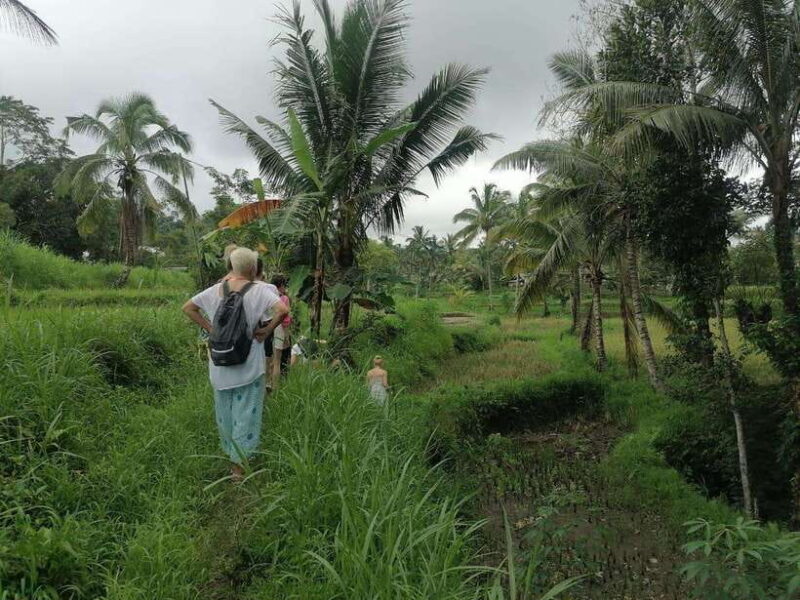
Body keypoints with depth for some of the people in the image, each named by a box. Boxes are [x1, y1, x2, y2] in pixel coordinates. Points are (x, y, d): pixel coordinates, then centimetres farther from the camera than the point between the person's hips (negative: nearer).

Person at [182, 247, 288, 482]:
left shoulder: (216, 289, 2)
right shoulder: (258, 290, -12)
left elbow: (188, 308, 8)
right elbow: (282, 310, -26)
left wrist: (209, 327, 6)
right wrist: (267, 330, -14)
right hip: (247, 366, -5)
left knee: (224, 412, 21)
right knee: (245, 414, 6)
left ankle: (231, 454, 38)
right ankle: (239, 464, 13)